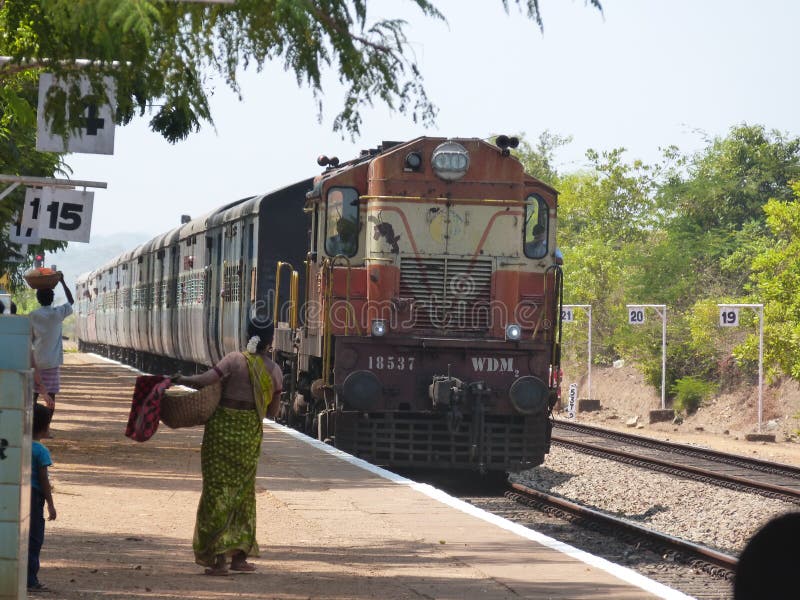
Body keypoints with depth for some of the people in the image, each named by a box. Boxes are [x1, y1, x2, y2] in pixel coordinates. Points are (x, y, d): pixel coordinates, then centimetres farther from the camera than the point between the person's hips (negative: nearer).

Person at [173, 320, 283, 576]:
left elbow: (204, 381, -19)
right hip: (250, 433, 3)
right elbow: (273, 411, 9)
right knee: (243, 492, 15)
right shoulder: (274, 371, 1)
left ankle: (220, 558, -4)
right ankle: (240, 556, 16)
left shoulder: (234, 360, -10)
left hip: (223, 428, -3)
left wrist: (181, 379, -1)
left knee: (219, 491, 1)